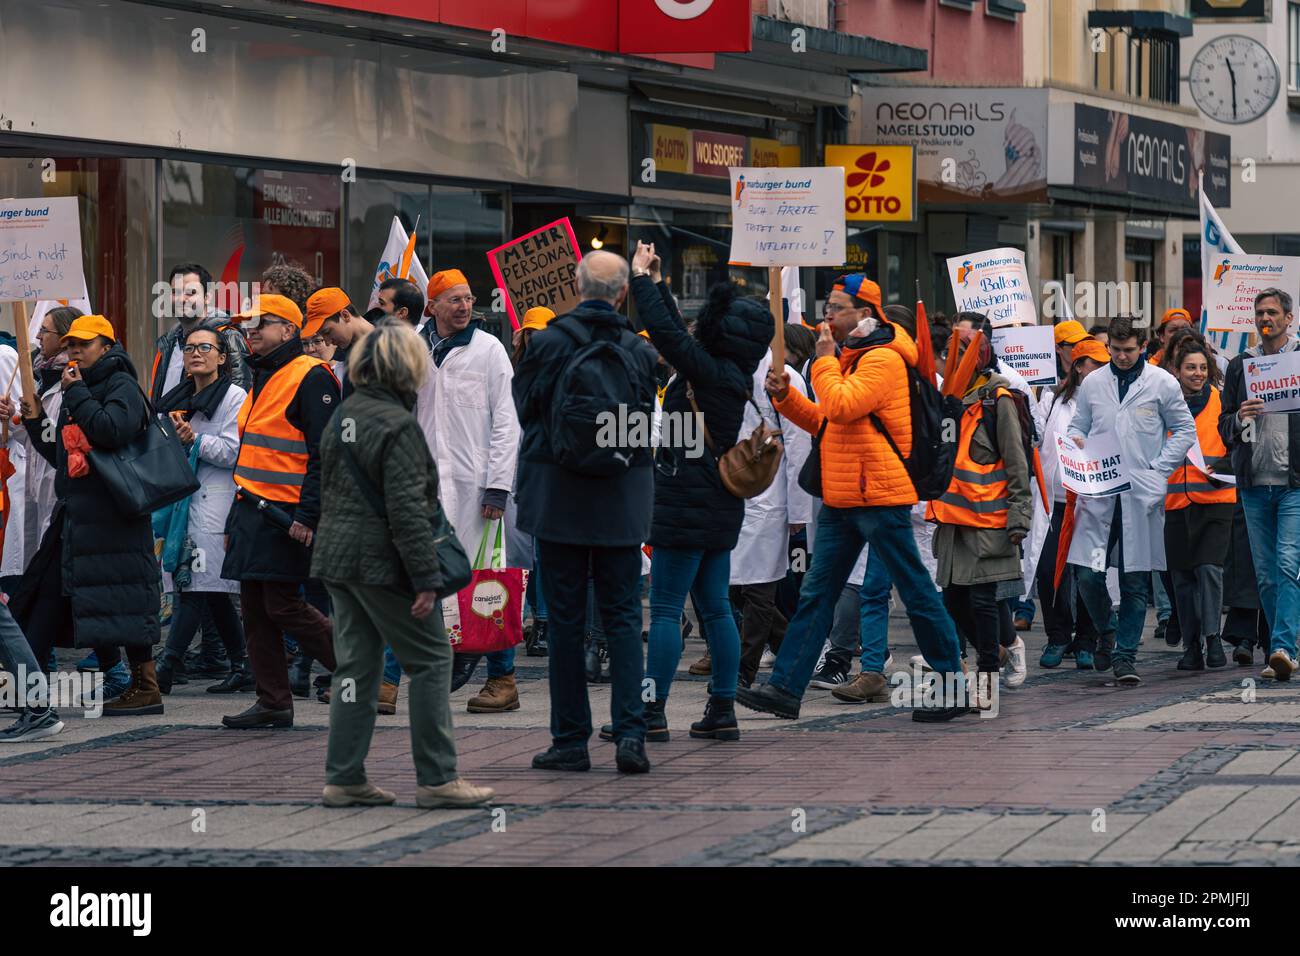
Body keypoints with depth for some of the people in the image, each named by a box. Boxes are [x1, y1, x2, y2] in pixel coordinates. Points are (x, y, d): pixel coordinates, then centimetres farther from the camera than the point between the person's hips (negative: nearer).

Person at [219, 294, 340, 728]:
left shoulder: (311, 378, -10)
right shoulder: (262, 380, 19)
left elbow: (325, 453, -17)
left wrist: (308, 516, -23)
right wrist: (235, 522, 23)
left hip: (286, 516, -9)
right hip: (252, 513, 9)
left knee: (282, 604, -10)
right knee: (256, 610, 6)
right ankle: (273, 703, 9)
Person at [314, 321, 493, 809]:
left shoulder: (341, 418, 10)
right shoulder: (398, 426, -16)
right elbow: (407, 509, -20)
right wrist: (426, 579, -18)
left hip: (338, 559, 8)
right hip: (382, 563, -8)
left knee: (357, 666, 12)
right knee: (431, 660, 1)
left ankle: (343, 778, 11)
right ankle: (436, 778, -1)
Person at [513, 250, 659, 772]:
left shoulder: (546, 344, -10)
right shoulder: (641, 351, -4)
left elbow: (525, 406, 4)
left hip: (557, 495, -1)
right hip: (623, 501, 1)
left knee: (564, 618, 5)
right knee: (623, 616, 7)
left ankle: (571, 739, 6)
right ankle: (630, 733, -4)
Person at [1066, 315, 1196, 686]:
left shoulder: (1162, 383, 3)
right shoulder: (1092, 384, 10)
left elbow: (1184, 430, 7)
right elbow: (1078, 426, 18)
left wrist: (1159, 470, -3)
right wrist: (1076, 444, -6)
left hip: (1143, 495, -2)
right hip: (1098, 492, 2)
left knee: (1135, 581, 0)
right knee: (1087, 575, -6)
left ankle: (1125, 655, 8)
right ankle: (1106, 630, 22)